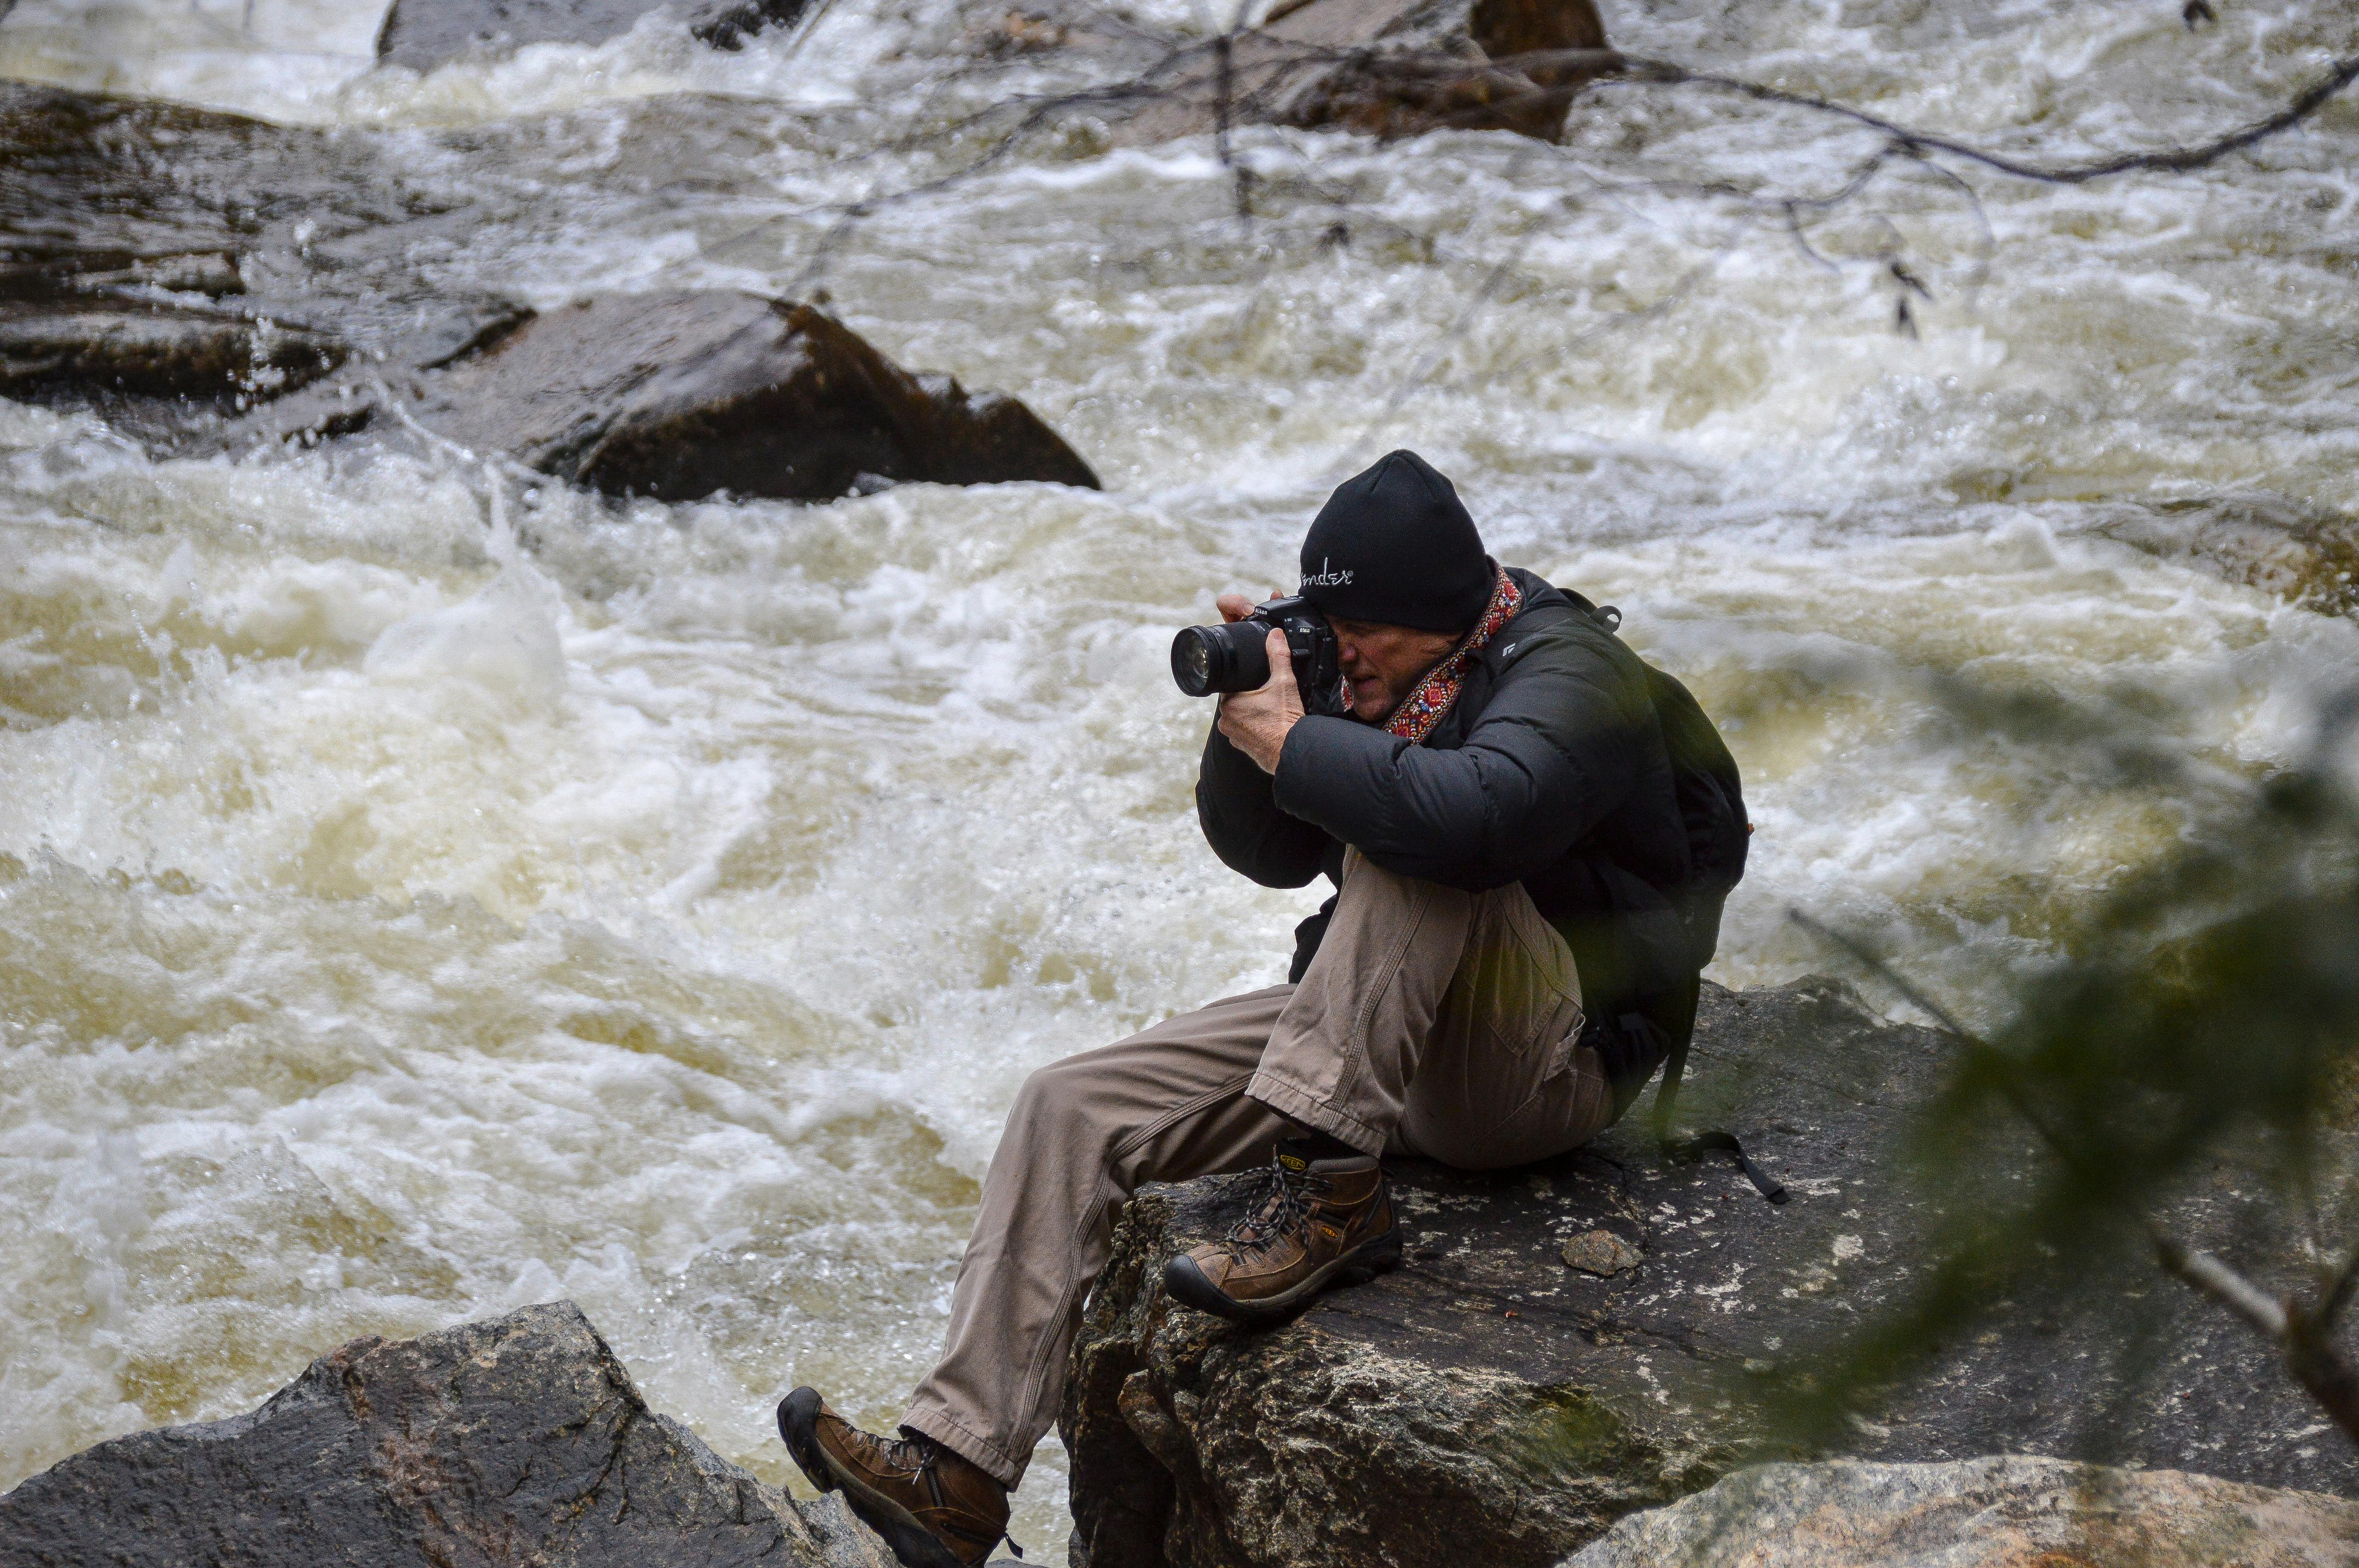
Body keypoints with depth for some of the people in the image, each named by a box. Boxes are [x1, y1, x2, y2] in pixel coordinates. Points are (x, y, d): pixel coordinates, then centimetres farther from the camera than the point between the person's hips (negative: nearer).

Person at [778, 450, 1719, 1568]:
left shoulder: (1568, 673, -17)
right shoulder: (1388, 668, 9)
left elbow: (1477, 814, -40)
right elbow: (1268, 854, 13)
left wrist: (1289, 739, -27)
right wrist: (1245, 719, -7)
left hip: (1552, 1057, -8)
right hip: (1372, 1032, 8)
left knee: (1406, 844, -36)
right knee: (1073, 1108, -7)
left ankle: (1330, 1185, -32)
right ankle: (955, 1470, -16)